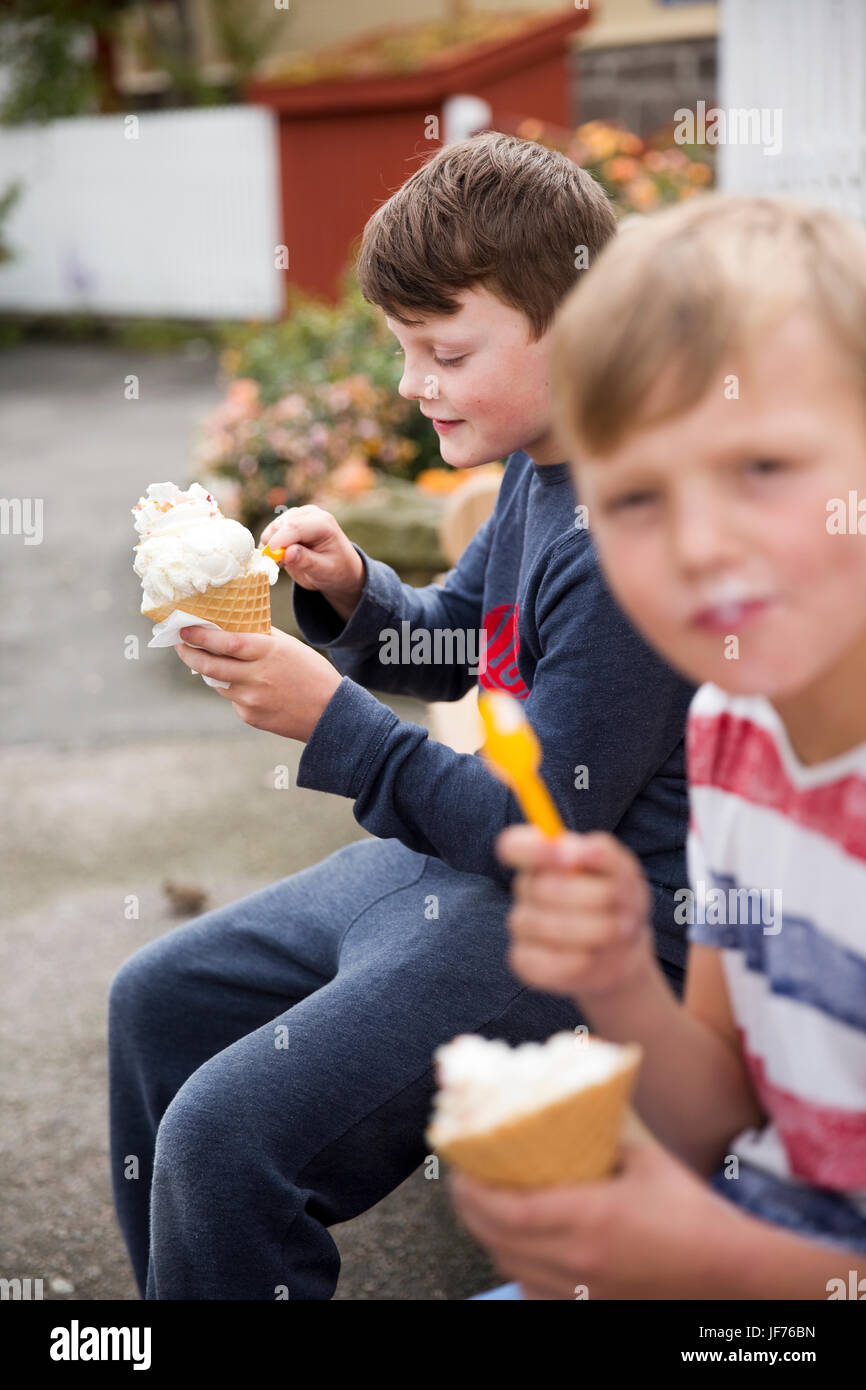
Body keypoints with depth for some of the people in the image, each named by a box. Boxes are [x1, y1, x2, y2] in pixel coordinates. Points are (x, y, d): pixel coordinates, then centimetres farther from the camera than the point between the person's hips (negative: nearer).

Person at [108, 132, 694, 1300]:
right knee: (156, 998, 17)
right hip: (466, 853, 11)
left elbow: (545, 829, -23)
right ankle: (178, 1285, 35)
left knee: (228, 1130, -20)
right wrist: (352, 592, -1)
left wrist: (332, 720, -24)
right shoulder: (539, 470, 5)